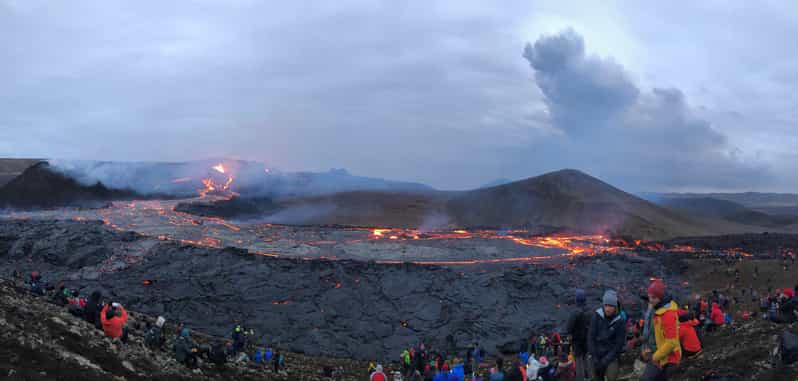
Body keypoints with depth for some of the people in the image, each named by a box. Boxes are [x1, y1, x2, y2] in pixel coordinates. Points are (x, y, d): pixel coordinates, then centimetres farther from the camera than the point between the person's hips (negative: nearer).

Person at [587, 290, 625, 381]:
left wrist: (606, 360, -14)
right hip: (597, 355, 2)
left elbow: (619, 344, -8)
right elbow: (591, 337, -7)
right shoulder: (597, 316, -8)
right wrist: (594, 357, -12)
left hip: (611, 356, -2)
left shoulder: (620, 322, -10)